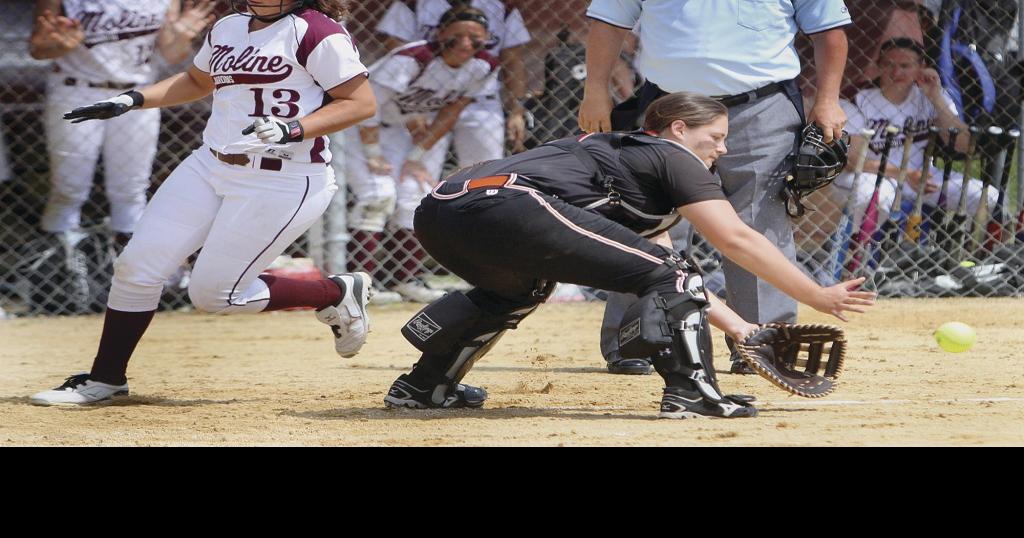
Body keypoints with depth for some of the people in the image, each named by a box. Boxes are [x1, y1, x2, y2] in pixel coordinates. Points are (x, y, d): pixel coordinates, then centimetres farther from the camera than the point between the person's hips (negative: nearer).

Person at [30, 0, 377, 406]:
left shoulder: (316, 33, -12)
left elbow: (362, 103, -14)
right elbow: (197, 81, 30)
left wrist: (293, 129, -26)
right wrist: (131, 100, 18)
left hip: (285, 182, -7)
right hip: (209, 169, 8)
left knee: (213, 293, -8)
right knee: (137, 266, 1)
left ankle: (337, 293, 10)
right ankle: (105, 379, 17)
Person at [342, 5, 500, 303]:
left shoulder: (484, 66, -15)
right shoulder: (413, 59, -34)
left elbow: (451, 112, -5)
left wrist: (418, 155, -6)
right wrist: (373, 155, -25)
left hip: (420, 126, 6)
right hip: (368, 125, -6)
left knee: (416, 198, 0)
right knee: (379, 195, -18)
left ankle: (407, 280, 9)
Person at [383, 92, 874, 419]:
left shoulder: (622, 152, 36)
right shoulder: (674, 157, 12)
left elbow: (662, 270, 38)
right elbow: (736, 239, 3)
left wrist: (733, 323, 30)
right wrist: (818, 298, 7)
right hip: (505, 203, -9)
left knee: (518, 289, 41)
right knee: (667, 275, -3)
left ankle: (423, 386, 39)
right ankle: (690, 392, -15)